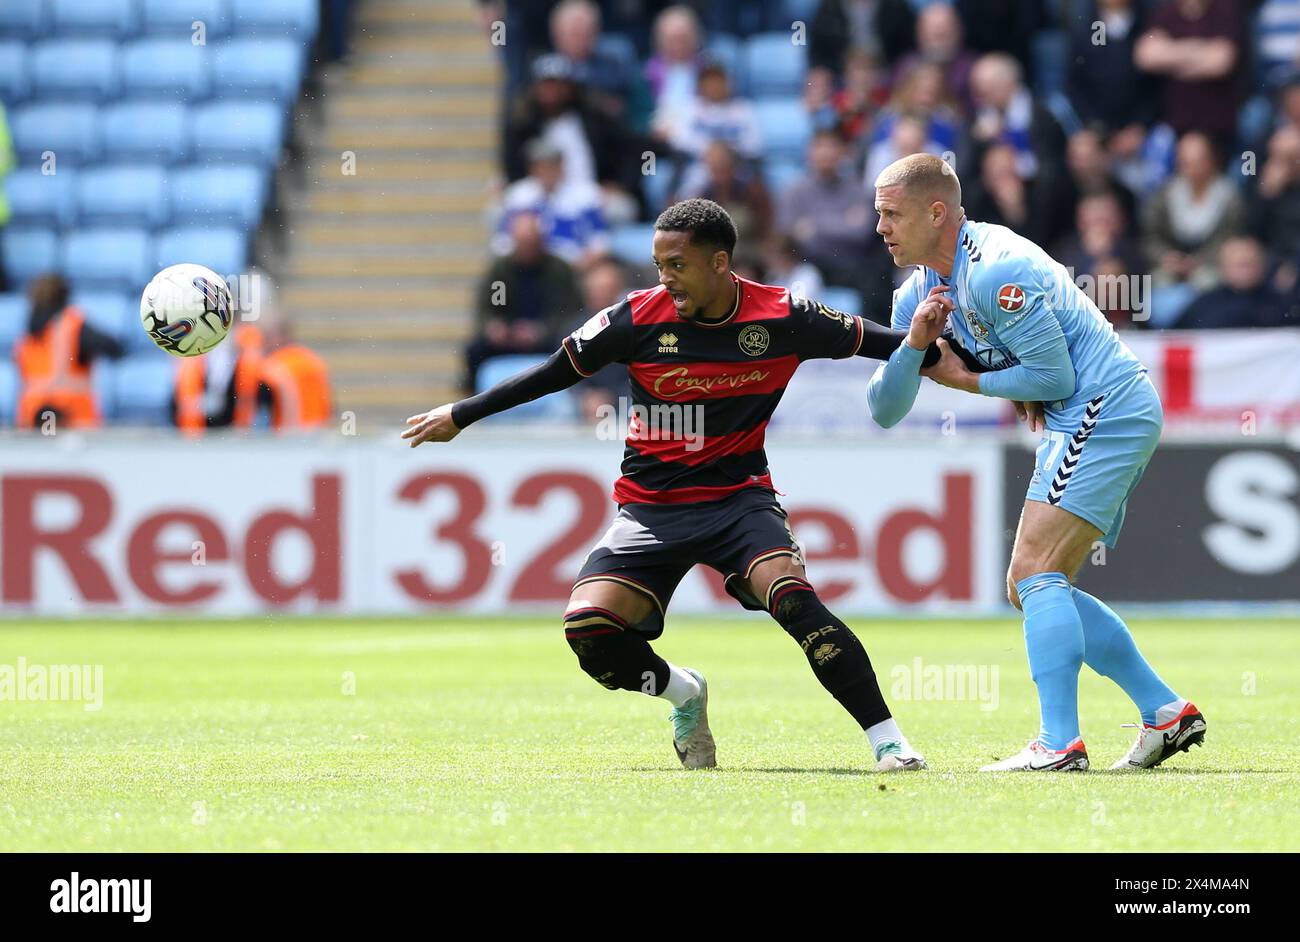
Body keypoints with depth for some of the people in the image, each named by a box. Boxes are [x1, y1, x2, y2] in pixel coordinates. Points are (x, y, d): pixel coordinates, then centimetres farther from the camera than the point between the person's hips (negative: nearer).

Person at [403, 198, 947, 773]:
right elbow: (555, 373, 4)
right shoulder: (640, 317, -7)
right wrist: (461, 415, 9)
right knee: (588, 627, -18)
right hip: (651, 505, 2)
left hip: (740, 497, -2)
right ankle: (682, 693, 14)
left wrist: (932, 348, -13)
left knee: (789, 592, -31)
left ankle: (886, 736, -25)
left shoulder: (782, 317, -8)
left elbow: (872, 341, 5)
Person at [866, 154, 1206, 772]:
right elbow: (885, 411, 7)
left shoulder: (993, 270, -20)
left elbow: (1056, 376, -19)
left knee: (1036, 574, -17)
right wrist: (913, 344, -11)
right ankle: (1166, 711, 14)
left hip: (1105, 412, -11)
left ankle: (1060, 744, -21)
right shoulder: (922, 291, 9)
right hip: (1077, 425, 11)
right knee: (1032, 591, 12)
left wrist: (968, 380, -8)